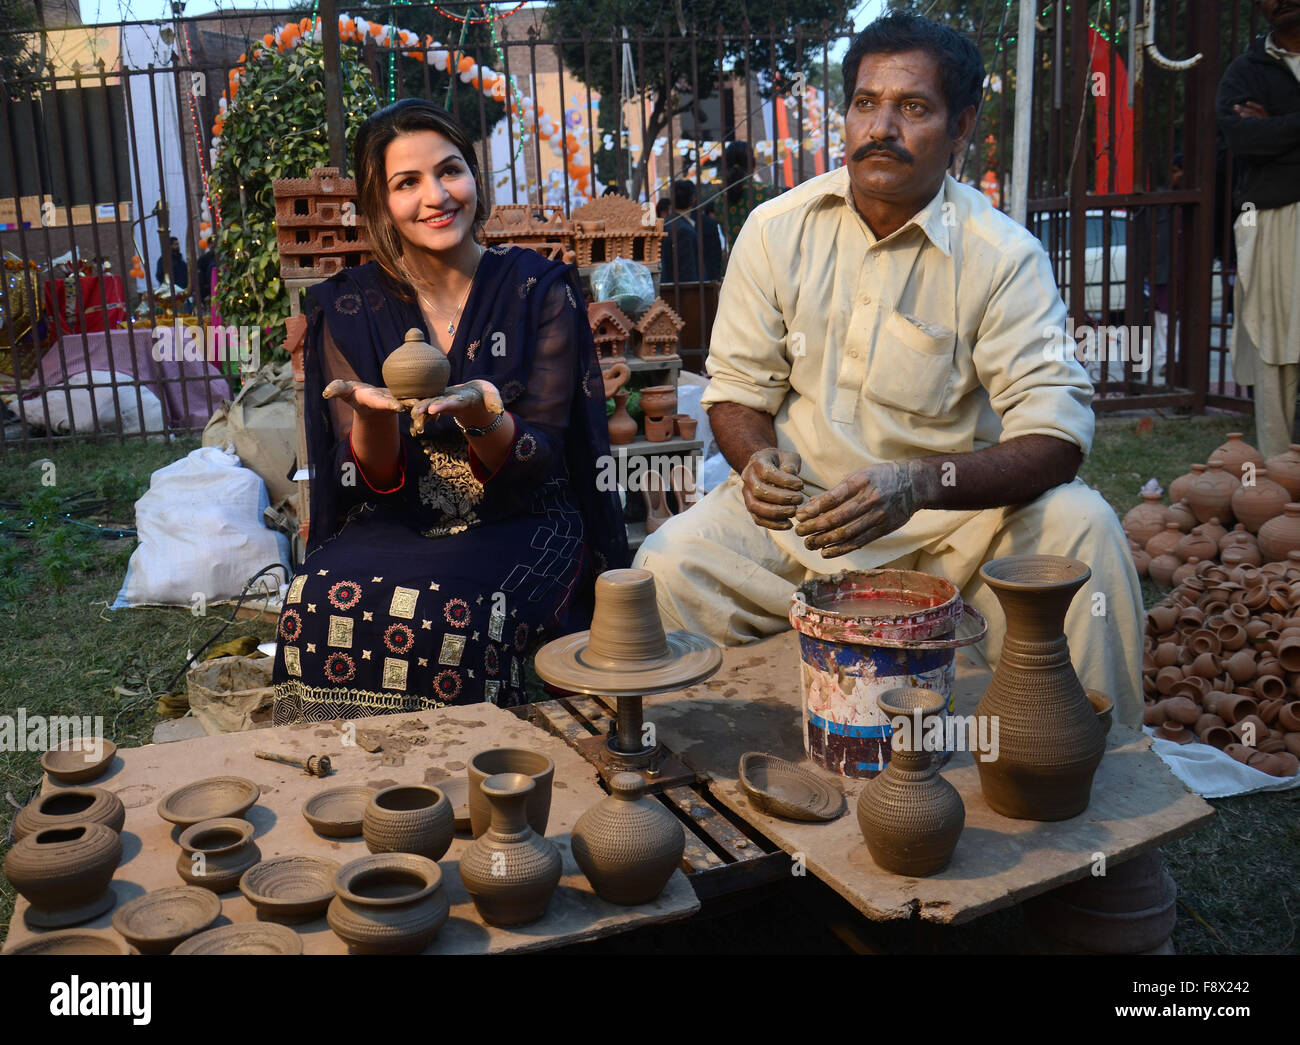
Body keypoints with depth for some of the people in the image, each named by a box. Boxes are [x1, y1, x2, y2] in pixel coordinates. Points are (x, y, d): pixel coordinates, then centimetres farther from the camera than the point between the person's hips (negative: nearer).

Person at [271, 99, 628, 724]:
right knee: (321, 601, -29)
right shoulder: (349, 308, 3)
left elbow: (537, 465, -6)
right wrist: (373, 413, -23)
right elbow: (374, 483, -1)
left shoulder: (538, 290, -2)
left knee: (457, 615, -33)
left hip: (519, 528, -2)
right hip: (398, 527, 2)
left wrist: (479, 414, -28)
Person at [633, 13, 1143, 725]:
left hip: (955, 513, -1)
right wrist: (758, 460, -20)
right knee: (670, 563, -24)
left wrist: (920, 483, -37)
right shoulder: (777, 231, -1)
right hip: (800, 509, 1)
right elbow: (737, 387, 5)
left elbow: (1055, 435, -18)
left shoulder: (1002, 254, -10)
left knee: (1078, 524, -27)